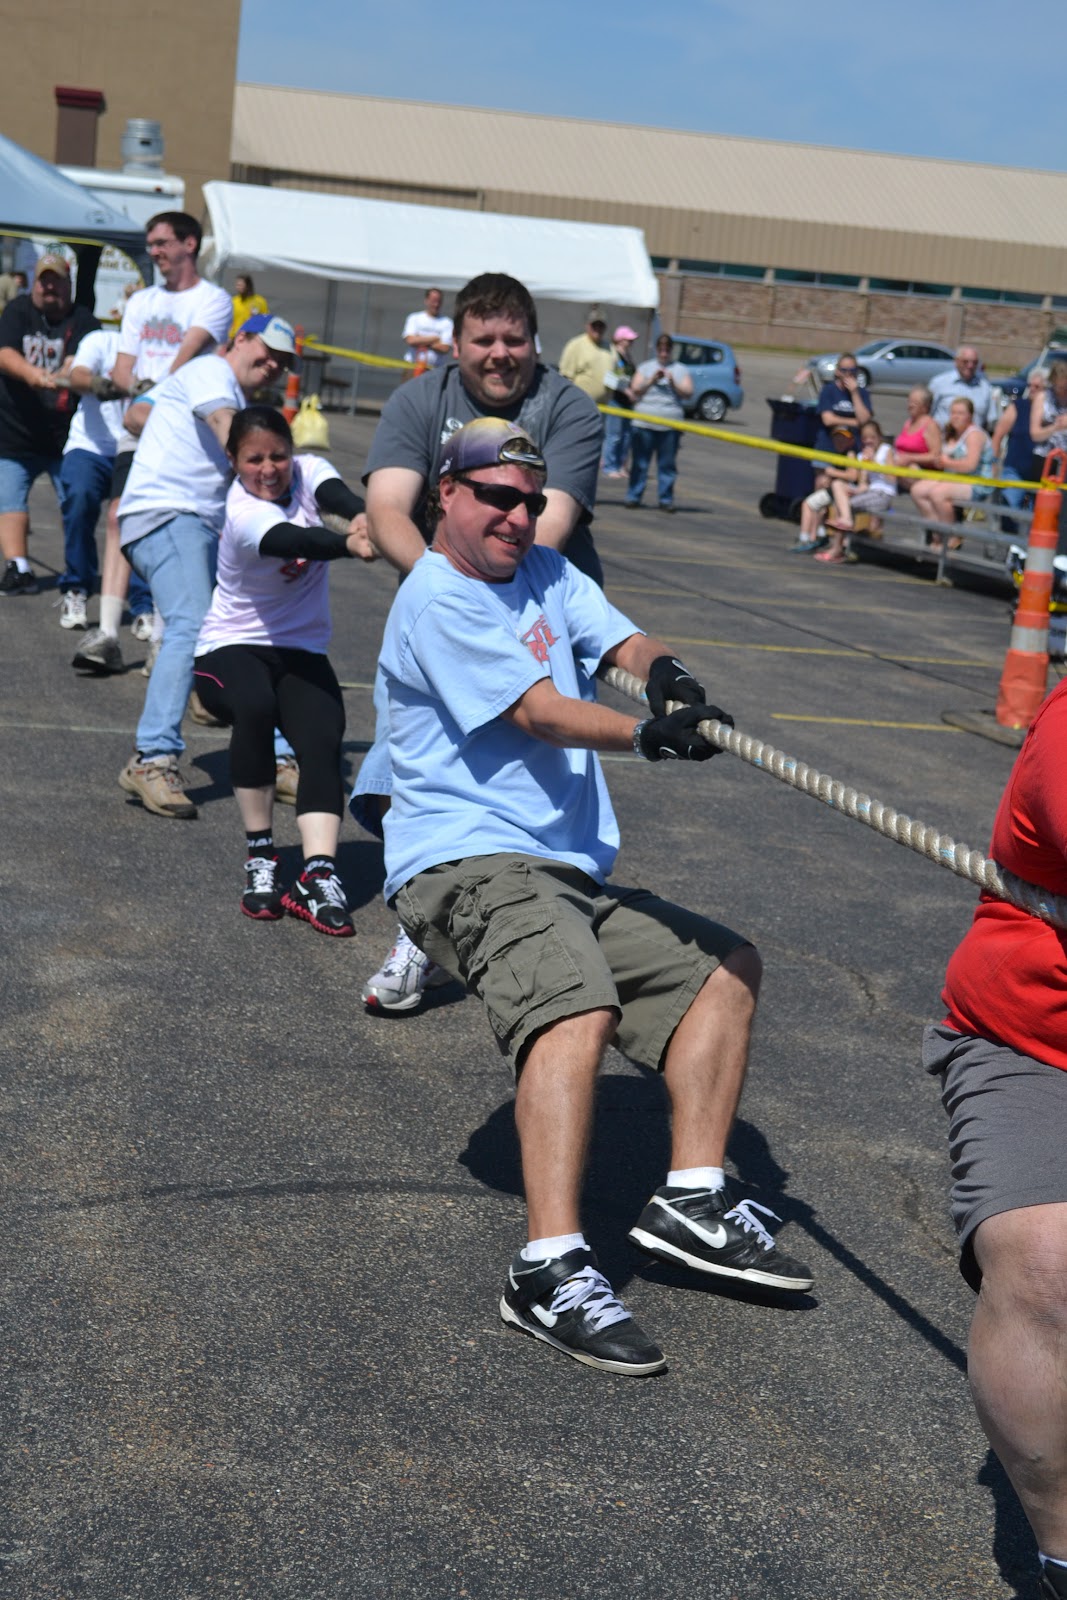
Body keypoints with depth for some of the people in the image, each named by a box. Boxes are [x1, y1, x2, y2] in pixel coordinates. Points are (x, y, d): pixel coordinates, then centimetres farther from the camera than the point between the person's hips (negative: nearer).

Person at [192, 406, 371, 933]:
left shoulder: (306, 471, -5)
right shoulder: (242, 514, -19)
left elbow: (334, 493, -27)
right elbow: (289, 541, -39)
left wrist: (363, 516, -52)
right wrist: (349, 544, -60)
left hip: (302, 652, 4)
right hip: (232, 648, -4)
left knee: (323, 741, -23)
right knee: (255, 707, -36)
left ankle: (318, 875, -33)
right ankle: (259, 854, -22)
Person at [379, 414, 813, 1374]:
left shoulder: (546, 573, 20)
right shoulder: (436, 597, -6)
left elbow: (620, 640, 3)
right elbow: (540, 712, -18)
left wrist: (662, 669, -22)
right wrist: (649, 735, -33)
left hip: (569, 877, 9)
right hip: (467, 863, -9)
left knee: (727, 966, 8)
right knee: (579, 1005, -33)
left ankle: (692, 1201, 1)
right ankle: (552, 1269, -40)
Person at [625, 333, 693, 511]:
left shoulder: (680, 370, 14)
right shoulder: (645, 367, 14)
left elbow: (688, 394, 3)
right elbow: (635, 390, 4)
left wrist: (673, 383, -13)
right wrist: (652, 380, -10)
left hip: (670, 425, 0)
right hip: (644, 422, 0)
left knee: (667, 465, 1)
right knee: (640, 463, -1)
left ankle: (666, 499, 5)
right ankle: (633, 496, 4)